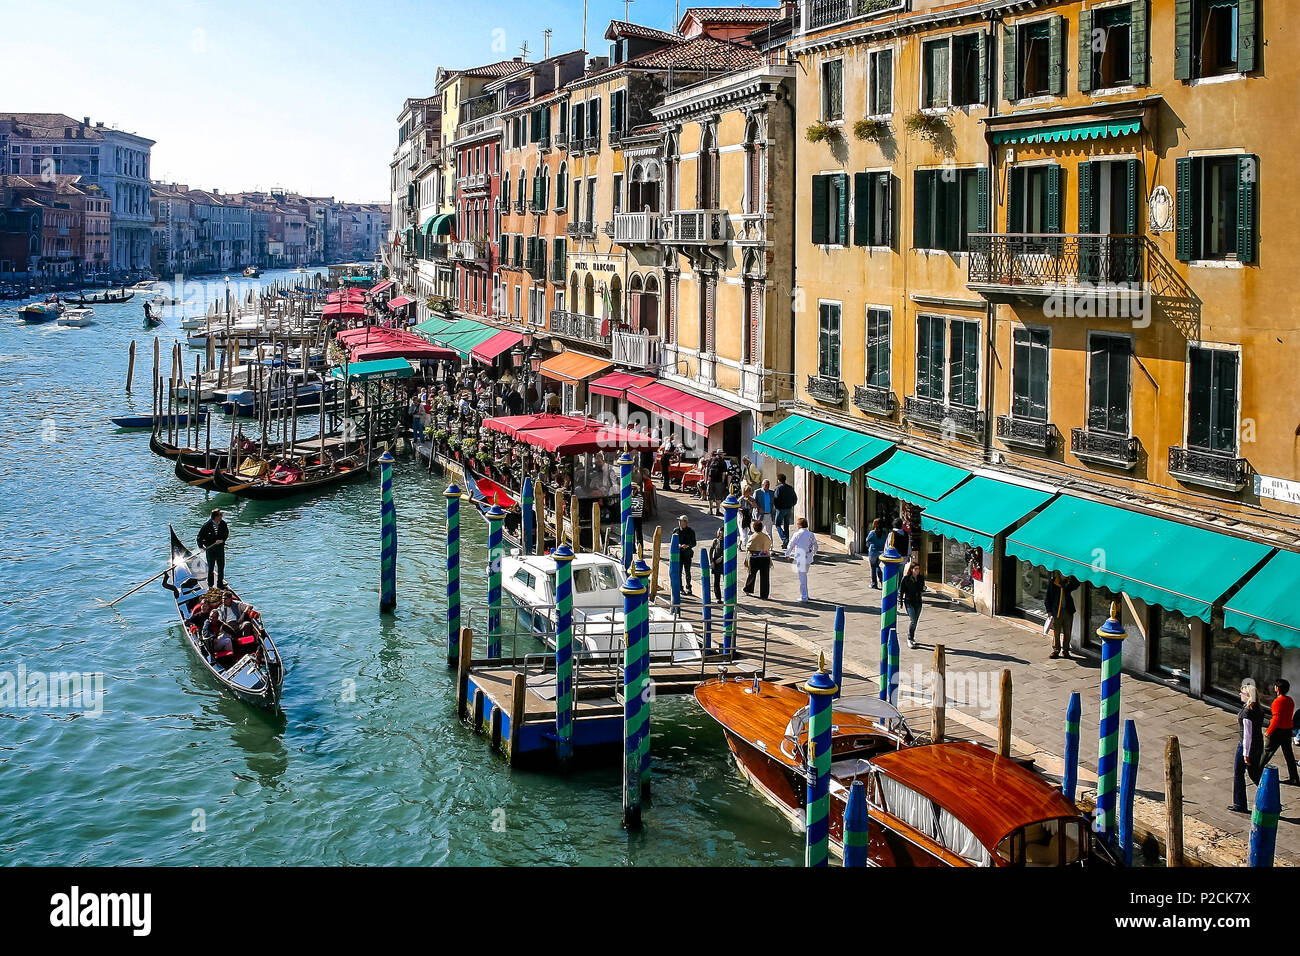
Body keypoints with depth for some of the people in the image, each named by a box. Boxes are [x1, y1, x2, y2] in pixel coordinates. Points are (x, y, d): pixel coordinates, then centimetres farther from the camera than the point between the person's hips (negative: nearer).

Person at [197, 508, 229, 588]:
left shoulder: (223, 524, -3)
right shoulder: (207, 525, -14)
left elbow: (226, 534, 1)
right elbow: (200, 536, -7)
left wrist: (222, 540, -17)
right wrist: (201, 546, -12)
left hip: (220, 548, 4)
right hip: (210, 549, -4)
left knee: (221, 566, 10)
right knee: (211, 567, 7)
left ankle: (220, 583, 24)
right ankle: (210, 585, 17)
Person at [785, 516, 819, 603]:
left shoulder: (797, 534, -10)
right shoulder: (811, 535, 2)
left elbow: (791, 545, -3)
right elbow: (815, 546, 13)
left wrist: (788, 554, 13)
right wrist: (813, 554, 32)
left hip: (800, 559, -5)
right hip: (808, 558, 5)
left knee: (802, 578, -2)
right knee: (804, 576, 21)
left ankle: (804, 597, -1)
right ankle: (805, 595, 27)